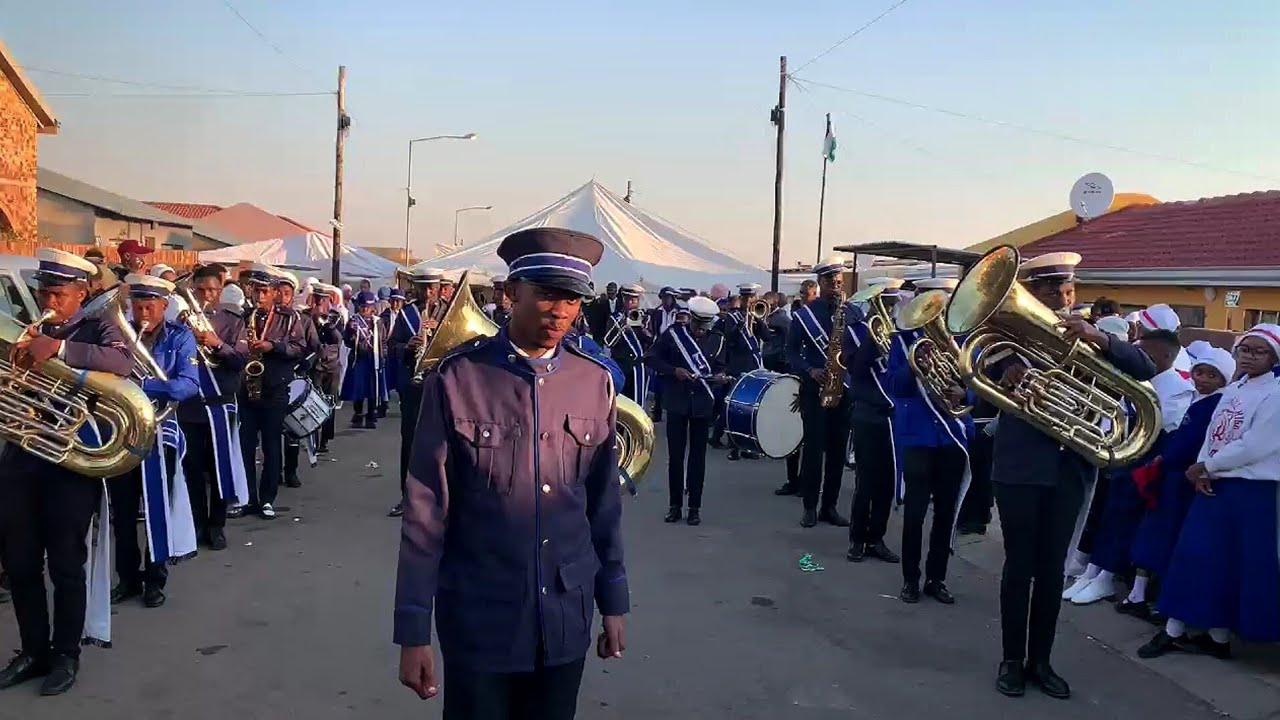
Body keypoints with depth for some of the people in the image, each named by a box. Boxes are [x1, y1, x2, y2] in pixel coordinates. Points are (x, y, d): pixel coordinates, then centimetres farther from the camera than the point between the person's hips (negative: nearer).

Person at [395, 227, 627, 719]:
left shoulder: (595, 383, -2)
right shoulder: (457, 379, -11)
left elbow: (604, 502, 6)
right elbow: (425, 510, -8)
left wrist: (613, 600, 10)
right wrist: (413, 629, -6)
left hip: (566, 621, 3)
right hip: (477, 620, -3)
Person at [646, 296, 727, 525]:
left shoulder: (718, 340, 1)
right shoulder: (673, 333, -3)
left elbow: (721, 367, 9)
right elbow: (650, 358, -2)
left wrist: (721, 376, -14)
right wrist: (674, 370, -15)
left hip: (703, 404, 1)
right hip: (677, 403, -1)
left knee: (698, 456, 6)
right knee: (675, 455, 4)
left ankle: (694, 507, 14)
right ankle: (675, 504, 16)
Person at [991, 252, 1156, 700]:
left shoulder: (1088, 340, 6)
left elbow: (1146, 372, -6)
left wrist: (1099, 338, -22)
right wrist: (1004, 381, -32)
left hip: (1070, 468, 3)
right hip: (1020, 465, -3)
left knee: (1052, 567, 10)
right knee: (1020, 564, 4)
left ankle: (1041, 660, 22)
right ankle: (1012, 660, 17)